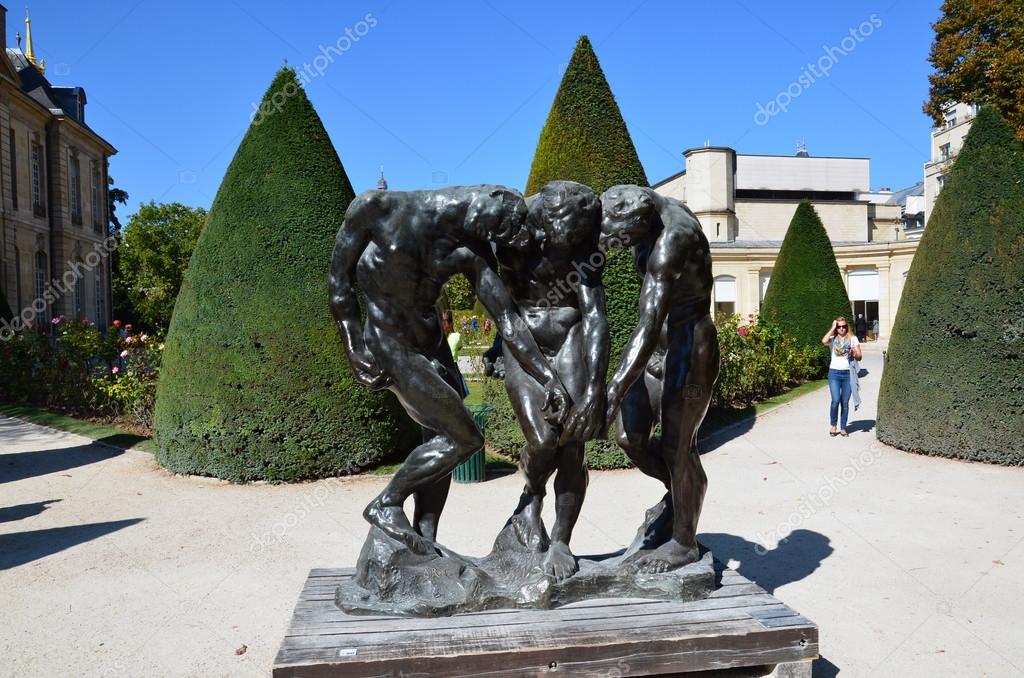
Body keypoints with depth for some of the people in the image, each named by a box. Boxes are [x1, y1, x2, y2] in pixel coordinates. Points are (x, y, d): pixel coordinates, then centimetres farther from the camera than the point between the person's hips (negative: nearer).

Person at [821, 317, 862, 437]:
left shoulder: (853, 339, 8)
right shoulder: (833, 339, 6)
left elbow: (859, 357, 5)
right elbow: (824, 341, -19)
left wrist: (852, 353, -17)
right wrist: (833, 328, -8)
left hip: (848, 373, 1)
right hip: (834, 373, -1)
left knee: (845, 402, 3)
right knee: (835, 400, -12)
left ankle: (843, 428, 13)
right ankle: (833, 426, 6)